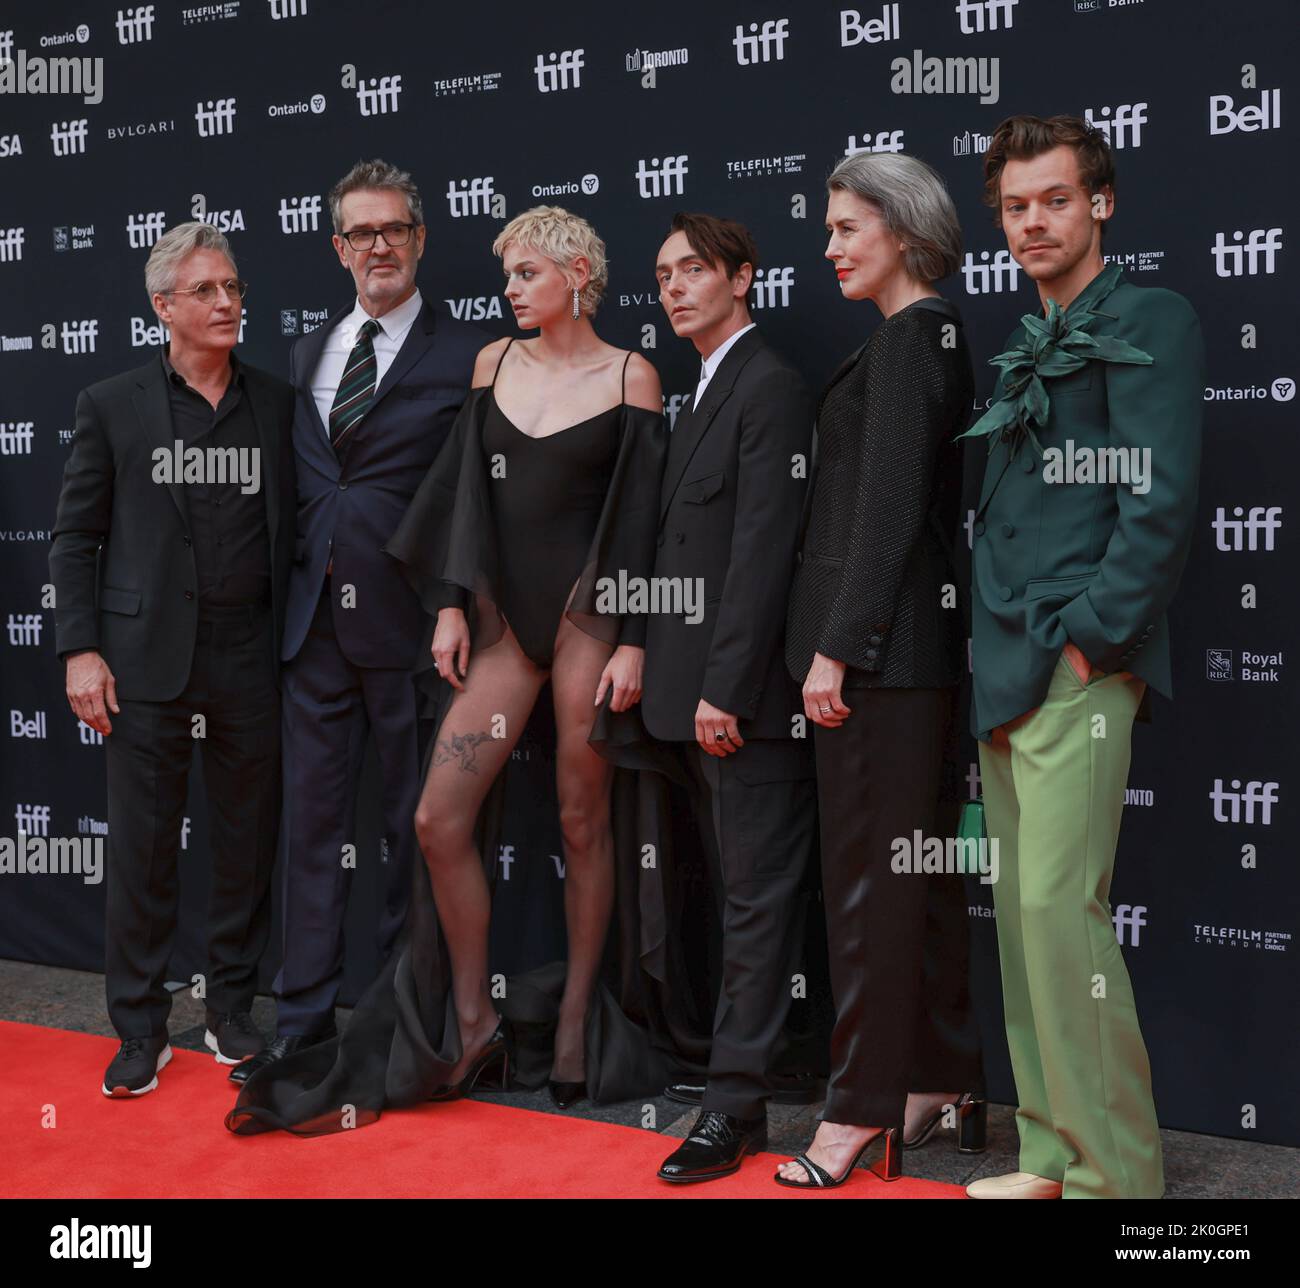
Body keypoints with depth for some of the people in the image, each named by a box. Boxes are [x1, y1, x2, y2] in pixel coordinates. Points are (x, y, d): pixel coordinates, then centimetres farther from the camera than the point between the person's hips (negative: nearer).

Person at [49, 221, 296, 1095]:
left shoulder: (276, 404, 8)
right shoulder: (112, 407, 3)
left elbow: (290, 528, 8)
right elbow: (76, 538, 4)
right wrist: (81, 651, -5)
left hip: (251, 658, 2)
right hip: (147, 657, -2)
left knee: (250, 841, 8)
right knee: (142, 847, 2)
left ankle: (233, 1012, 24)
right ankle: (141, 1031, 15)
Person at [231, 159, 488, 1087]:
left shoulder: (467, 357, -3)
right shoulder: (308, 355, 15)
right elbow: (302, 485, 17)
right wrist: (299, 583, 9)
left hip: (409, 624, -5)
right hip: (317, 619, 5)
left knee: (416, 826, 6)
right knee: (314, 819, 9)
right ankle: (305, 1018, 18)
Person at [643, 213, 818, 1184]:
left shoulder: (770, 386, -10)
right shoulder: (706, 393, 20)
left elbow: (764, 547, -18)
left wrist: (725, 688, -21)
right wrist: (654, 662, 14)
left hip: (745, 696, -10)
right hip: (702, 696, 10)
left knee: (755, 900, -3)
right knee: (743, 896, 14)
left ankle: (735, 1105, 3)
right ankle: (746, 1088, 23)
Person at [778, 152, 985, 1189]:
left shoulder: (910, 335, -11)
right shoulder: (930, 334, 18)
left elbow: (889, 507, -17)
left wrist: (837, 646, -18)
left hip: (882, 646, -10)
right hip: (906, 644, 10)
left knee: (869, 871, -3)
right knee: (917, 865, 14)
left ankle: (867, 1105, 6)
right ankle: (943, 1080, 24)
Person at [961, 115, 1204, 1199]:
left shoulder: (1149, 321, -3)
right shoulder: (1026, 351, 20)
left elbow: (1160, 502, -13)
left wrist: (1086, 639, -16)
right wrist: (995, 650, 12)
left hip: (1077, 669, -8)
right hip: (1005, 674, 8)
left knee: (1061, 907, -13)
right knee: (1021, 911, 9)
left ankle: (1117, 1171, -4)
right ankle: (1051, 1156, 18)